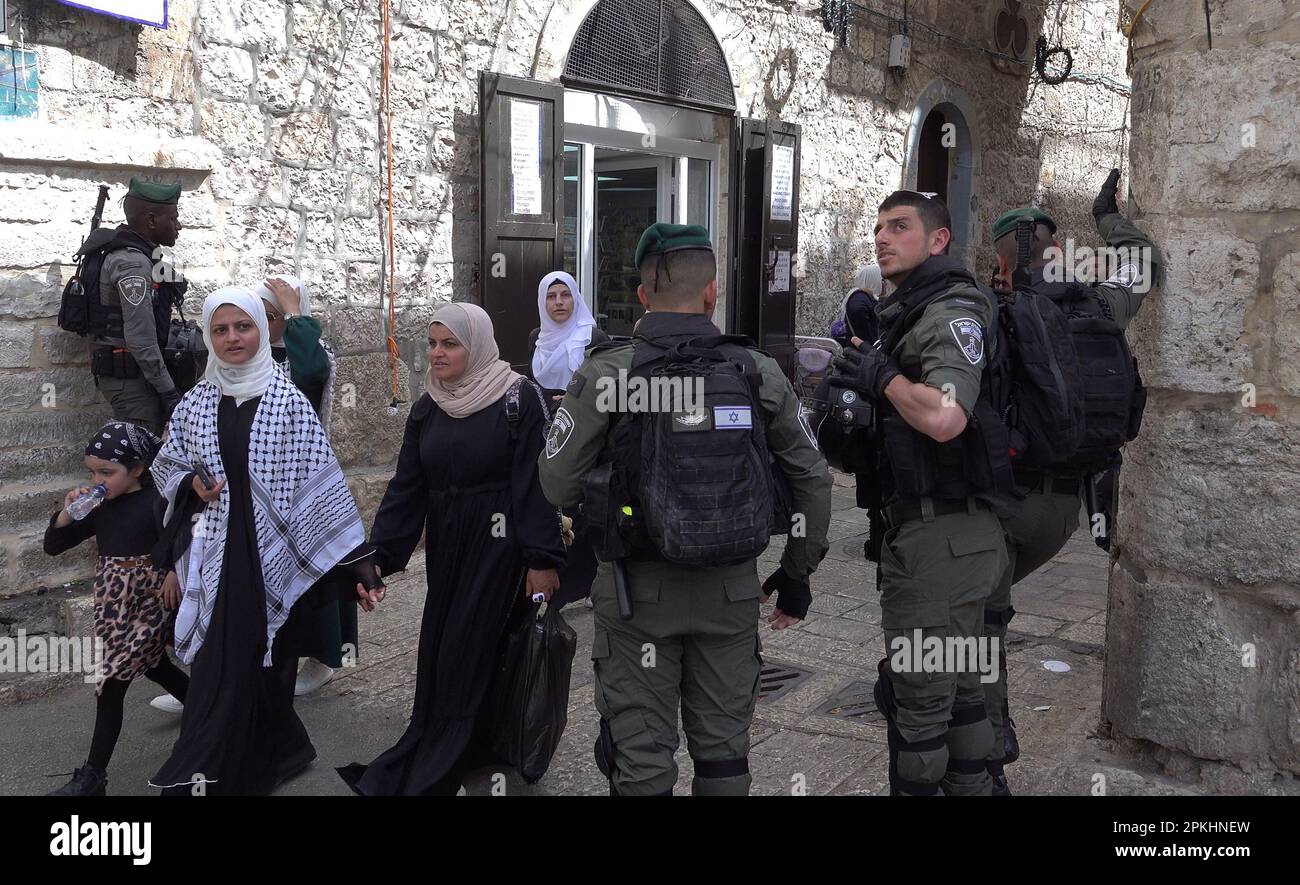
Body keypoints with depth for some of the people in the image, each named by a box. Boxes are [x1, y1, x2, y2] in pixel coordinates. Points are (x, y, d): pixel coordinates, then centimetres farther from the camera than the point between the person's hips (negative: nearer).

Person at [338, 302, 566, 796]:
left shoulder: (518, 398, -10)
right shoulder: (428, 407, 7)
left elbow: (534, 482, -14)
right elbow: (406, 487, 5)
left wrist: (541, 558, -17)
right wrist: (378, 556, -1)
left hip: (497, 546, -6)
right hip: (445, 547, 6)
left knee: (468, 653, -2)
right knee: (437, 656, 11)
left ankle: (433, 776, 9)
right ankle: (424, 757, 25)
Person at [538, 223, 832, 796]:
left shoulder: (605, 374, -11)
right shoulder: (760, 374, -1)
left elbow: (557, 483, -8)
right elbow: (812, 479, 5)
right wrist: (797, 574, 17)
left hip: (638, 588, -2)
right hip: (732, 591, 3)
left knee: (642, 757, 9)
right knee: (724, 748, 17)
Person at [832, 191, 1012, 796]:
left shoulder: (951, 311, -14)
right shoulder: (908, 316, 18)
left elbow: (944, 417, -31)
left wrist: (882, 375, -16)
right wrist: (864, 364, 10)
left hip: (938, 536, -10)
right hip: (952, 533, 10)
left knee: (917, 700, -1)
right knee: (958, 689, 19)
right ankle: (969, 786, 32)